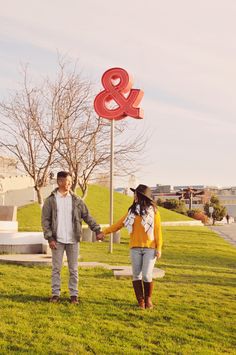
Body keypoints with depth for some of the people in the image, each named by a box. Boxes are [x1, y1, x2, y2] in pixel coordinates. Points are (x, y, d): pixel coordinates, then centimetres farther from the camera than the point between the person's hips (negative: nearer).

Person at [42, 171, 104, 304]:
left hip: (73, 240, 1)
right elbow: (45, 220, -1)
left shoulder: (76, 200, 4)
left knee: (73, 269, 6)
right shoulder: (51, 200, -1)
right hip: (57, 240, -1)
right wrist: (50, 238, -9)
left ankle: (74, 294, 15)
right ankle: (56, 294, 16)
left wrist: (97, 230, -5)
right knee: (56, 268, 5)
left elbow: (87, 216, 5)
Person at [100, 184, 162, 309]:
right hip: (135, 247, 3)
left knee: (147, 276, -6)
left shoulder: (153, 210, 0)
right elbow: (119, 224, 12)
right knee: (136, 275, 3)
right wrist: (105, 232, 6)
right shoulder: (132, 210, 11)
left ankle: (148, 299, 15)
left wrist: (159, 248, -8)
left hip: (150, 248, -3)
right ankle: (140, 300, 13)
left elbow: (158, 230, -2)